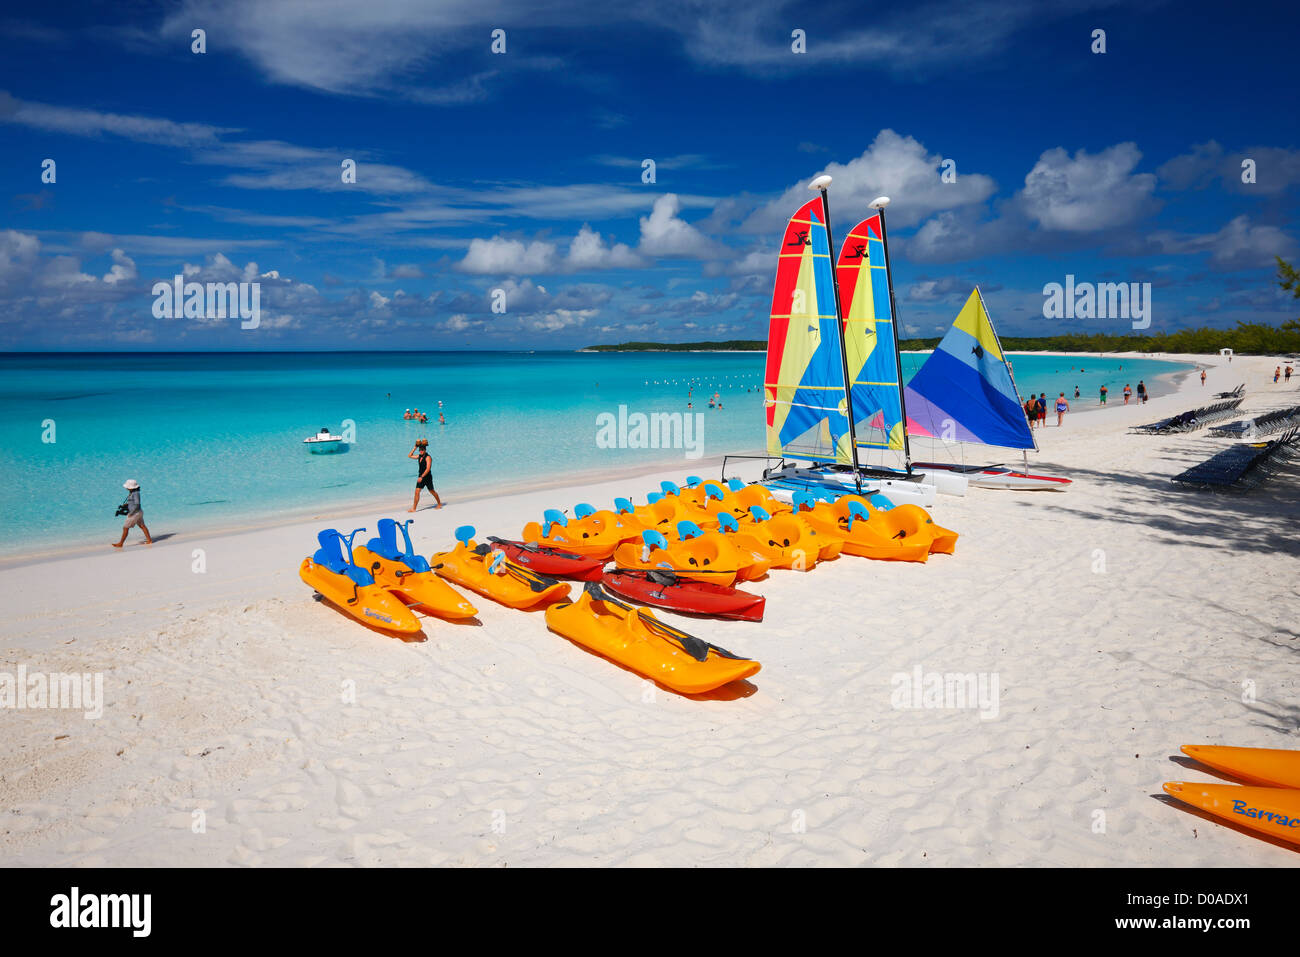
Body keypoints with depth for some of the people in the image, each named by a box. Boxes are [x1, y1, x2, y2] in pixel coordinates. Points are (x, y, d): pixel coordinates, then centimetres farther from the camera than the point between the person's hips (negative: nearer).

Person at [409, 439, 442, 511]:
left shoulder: (428, 457, -17)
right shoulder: (419, 456, 8)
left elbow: (428, 469, -25)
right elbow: (409, 456, 17)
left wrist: (422, 477, -30)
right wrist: (415, 448, 8)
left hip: (427, 477, -7)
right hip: (421, 477, 7)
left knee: (432, 491, 9)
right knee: (417, 491, -4)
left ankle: (439, 504, 29)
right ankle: (414, 508, -4)